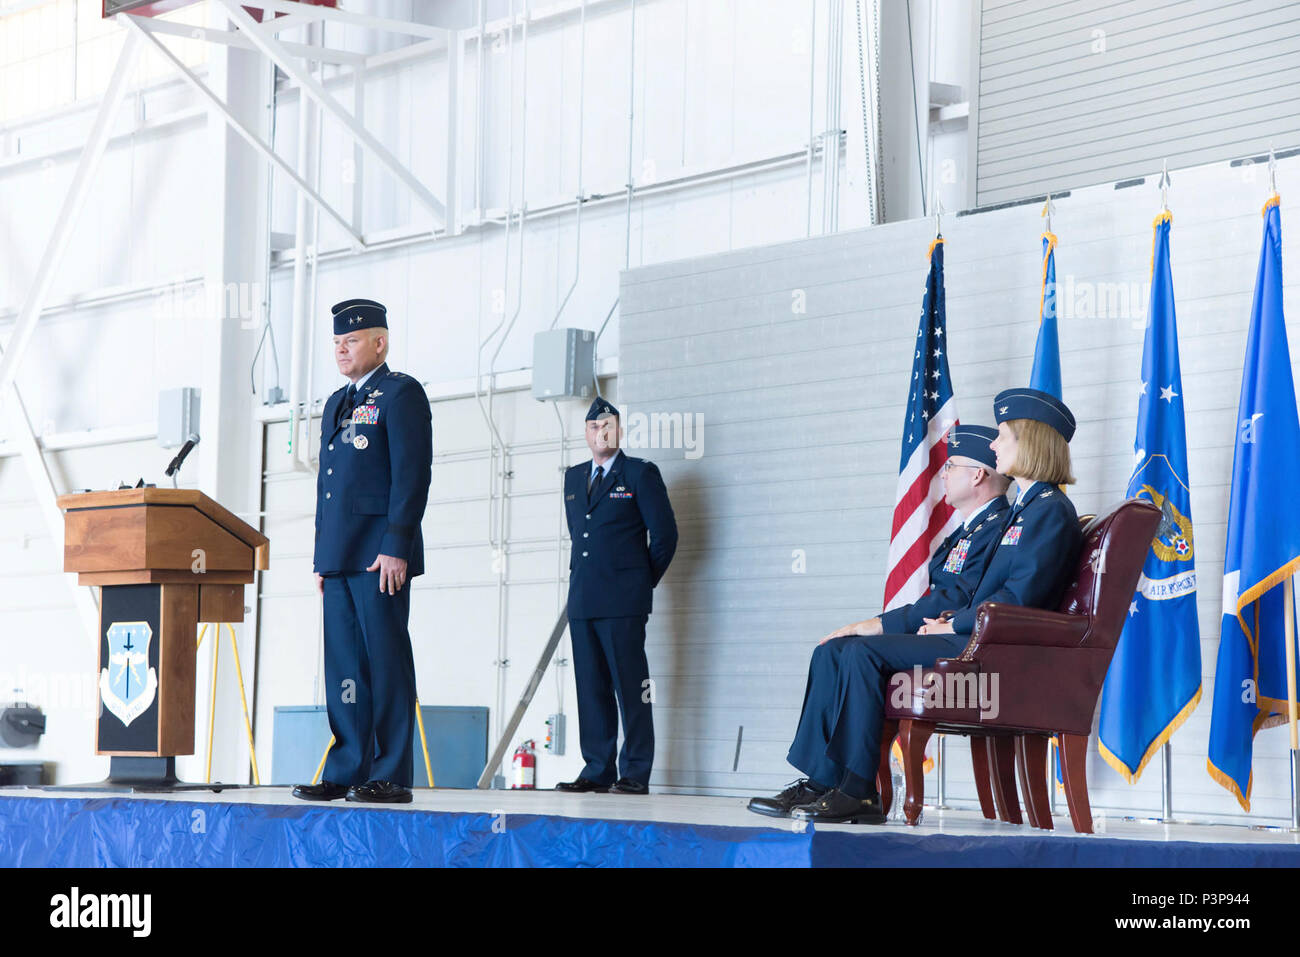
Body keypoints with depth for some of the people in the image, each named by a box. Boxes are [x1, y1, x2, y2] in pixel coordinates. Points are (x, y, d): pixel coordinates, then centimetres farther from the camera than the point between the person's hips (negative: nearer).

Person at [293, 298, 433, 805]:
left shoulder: (401, 393, -3)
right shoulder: (337, 403, 22)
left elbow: (412, 473, -11)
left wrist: (396, 549, -18)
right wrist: (322, 558, 17)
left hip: (380, 553, -8)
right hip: (339, 555, 8)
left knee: (386, 662, -7)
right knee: (343, 666, 6)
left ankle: (390, 776, -5)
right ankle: (345, 772, 9)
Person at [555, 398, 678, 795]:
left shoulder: (641, 474, 1)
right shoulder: (574, 478, 18)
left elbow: (665, 533, 0)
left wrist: (644, 580, 4)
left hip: (622, 600, -6)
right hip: (583, 599, 6)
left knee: (630, 685, -6)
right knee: (591, 687, 6)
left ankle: (635, 773, -3)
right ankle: (597, 770, 10)